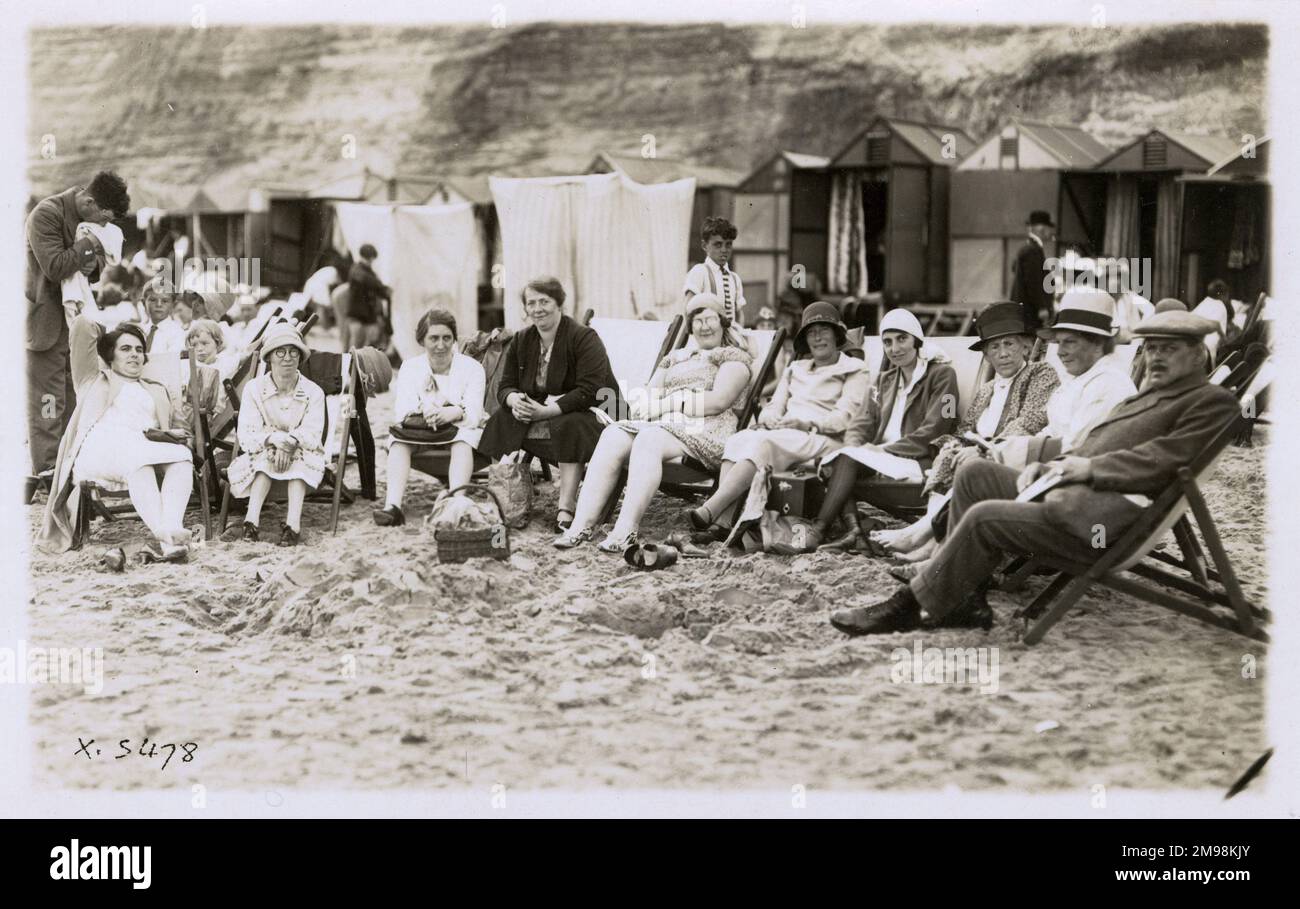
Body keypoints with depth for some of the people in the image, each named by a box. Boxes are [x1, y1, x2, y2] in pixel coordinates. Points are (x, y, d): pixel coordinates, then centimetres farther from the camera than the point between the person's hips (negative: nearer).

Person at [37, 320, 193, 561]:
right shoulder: (95, 379, 29)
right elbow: (82, 325, 22)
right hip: (100, 448, -3)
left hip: (147, 449, 3)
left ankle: (171, 529, -53)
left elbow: (181, 429, 25)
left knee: (182, 456, -32)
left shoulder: (156, 391, 37)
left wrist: (173, 435, 3)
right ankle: (164, 537, -54)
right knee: (139, 459, -39)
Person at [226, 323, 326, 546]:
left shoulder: (313, 392, -3)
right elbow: (246, 436, -13)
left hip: (302, 460, 0)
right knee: (267, 455, -32)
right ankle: (252, 519, -45)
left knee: (300, 455, -32)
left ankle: (293, 521, -46)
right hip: (260, 458, 0)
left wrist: (291, 441, -37)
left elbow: (313, 434, -15)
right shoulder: (253, 388, -3)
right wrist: (273, 439, -34)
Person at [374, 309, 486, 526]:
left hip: (459, 429, -2)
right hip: (420, 429, 2)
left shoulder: (471, 368, -1)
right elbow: (401, 412, -9)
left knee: (464, 439, -36)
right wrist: (422, 411, -33)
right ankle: (393, 506, -47)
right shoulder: (409, 367, 5)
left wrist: (455, 413, -38)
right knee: (399, 440, -30)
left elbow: (474, 414, -14)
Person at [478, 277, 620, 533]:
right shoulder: (521, 341, 7)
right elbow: (505, 386, 6)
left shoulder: (585, 338, -14)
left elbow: (589, 392, -24)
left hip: (589, 412, -6)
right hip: (540, 410, 7)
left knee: (568, 427, -37)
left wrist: (547, 411, -31)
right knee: (503, 418, -17)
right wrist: (514, 400, -20)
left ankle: (565, 511, -42)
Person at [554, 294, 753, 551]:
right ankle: (581, 525, -37)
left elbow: (718, 401, -4)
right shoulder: (675, 358, 32)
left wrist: (671, 403, -7)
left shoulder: (734, 356, 13)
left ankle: (626, 530, -48)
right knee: (612, 437, -25)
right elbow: (649, 399, 20)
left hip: (704, 430, -5)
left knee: (649, 440, -36)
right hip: (660, 425, 5)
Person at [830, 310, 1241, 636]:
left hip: (1105, 513, -10)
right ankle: (965, 600, -3)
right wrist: (1048, 466, 8)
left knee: (986, 518, -23)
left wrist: (1091, 466, -15)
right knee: (974, 473, 2)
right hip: (1072, 489, 10)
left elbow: (1162, 459, -14)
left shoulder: (1213, 401, -1)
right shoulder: (1151, 390, 28)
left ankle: (909, 608, -11)